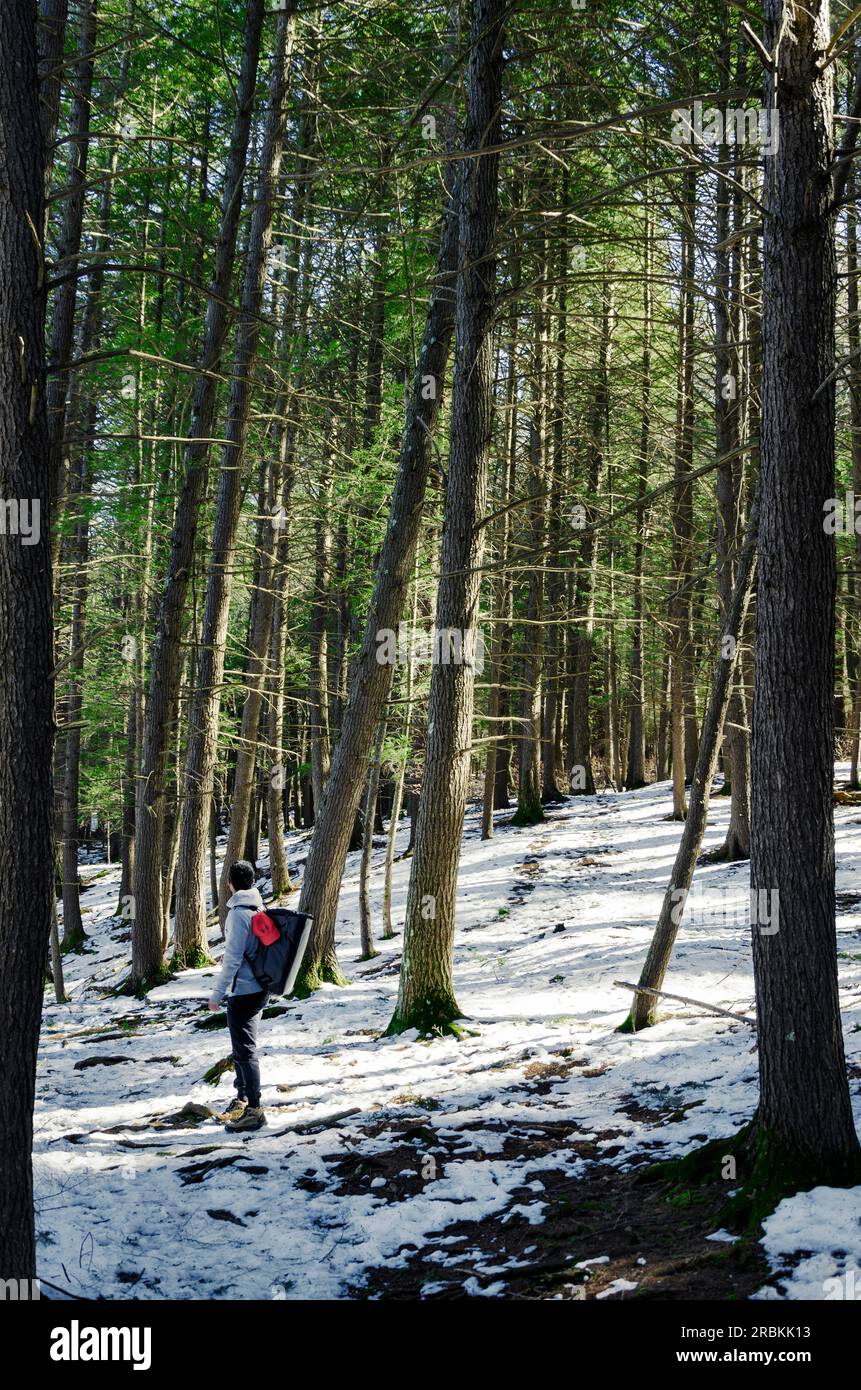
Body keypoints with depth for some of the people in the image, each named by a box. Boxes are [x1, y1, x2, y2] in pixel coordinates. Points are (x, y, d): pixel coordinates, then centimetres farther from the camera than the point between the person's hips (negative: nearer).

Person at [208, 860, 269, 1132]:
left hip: (242, 991, -9)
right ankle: (242, 1101, 31)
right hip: (257, 989, 9)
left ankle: (253, 1110, 1)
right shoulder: (259, 908, 8)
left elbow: (233, 958, -20)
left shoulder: (239, 913, -18)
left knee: (245, 1051, -3)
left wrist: (217, 993, -14)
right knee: (241, 1048, 20)